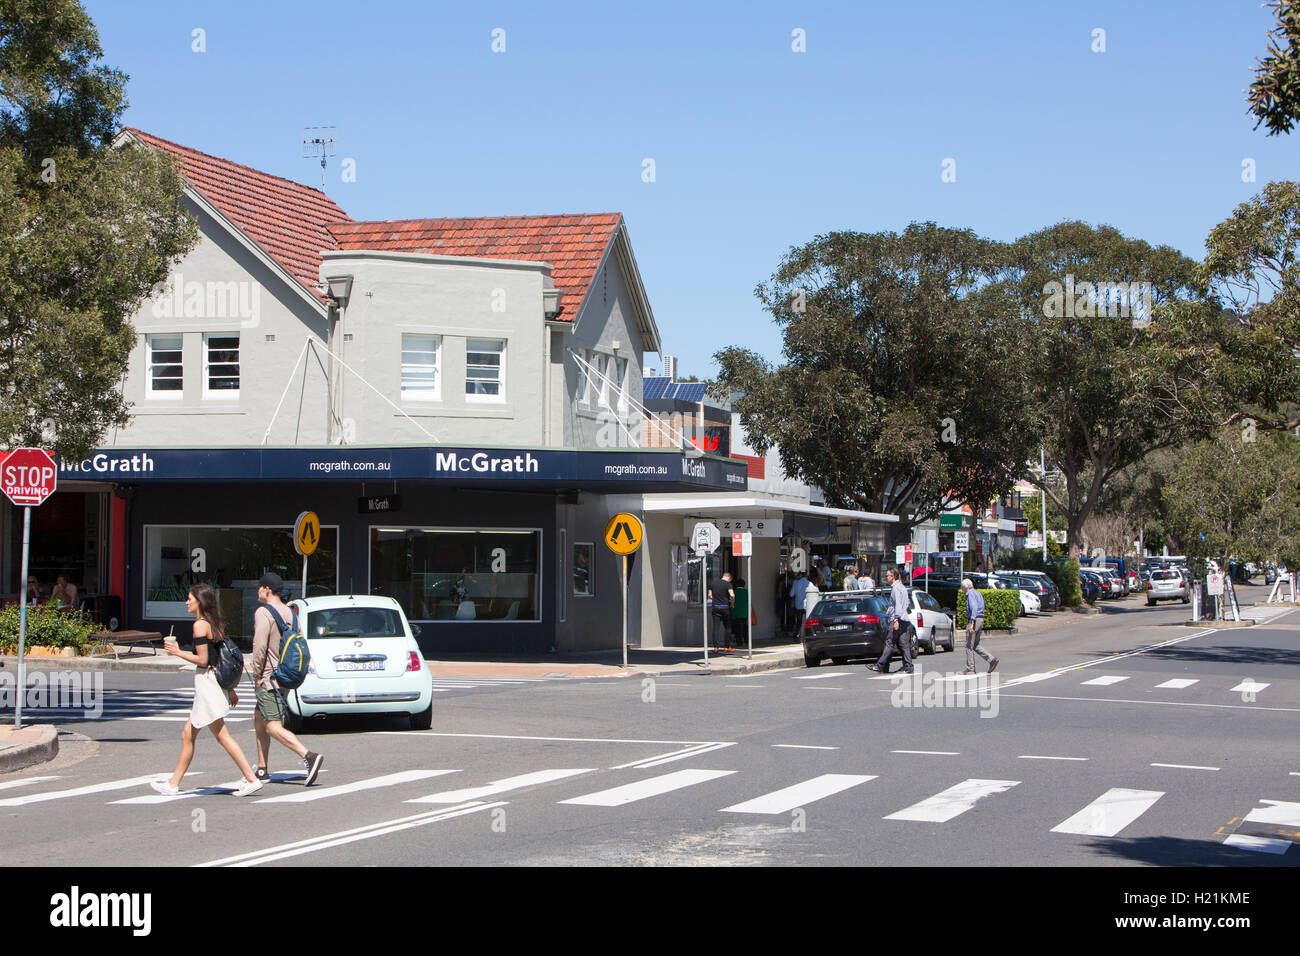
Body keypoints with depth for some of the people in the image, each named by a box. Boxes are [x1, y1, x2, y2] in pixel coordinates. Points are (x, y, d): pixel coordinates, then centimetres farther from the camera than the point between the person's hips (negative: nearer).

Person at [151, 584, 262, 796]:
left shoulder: (200, 625, -13)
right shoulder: (215, 624, 14)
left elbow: (202, 660, -17)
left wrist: (177, 652, -6)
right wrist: (230, 689, 19)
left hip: (206, 681, -10)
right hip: (216, 681, 10)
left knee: (223, 736, -5)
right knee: (188, 734, 11)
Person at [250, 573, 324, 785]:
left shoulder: (263, 612, -13)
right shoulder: (288, 613, 13)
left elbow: (260, 645, -23)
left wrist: (257, 674, -13)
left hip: (268, 678, -9)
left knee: (273, 727, -12)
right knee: (259, 719, 20)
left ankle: (308, 756, -27)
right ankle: (262, 769, 23)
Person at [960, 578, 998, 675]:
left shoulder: (970, 594, -10)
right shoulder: (978, 593, 20)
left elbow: (974, 607, -23)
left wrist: (972, 623, -30)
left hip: (974, 620, -9)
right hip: (981, 620, 9)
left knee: (969, 646, -2)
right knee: (975, 645, 13)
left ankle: (970, 669, 0)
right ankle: (991, 659, 1)